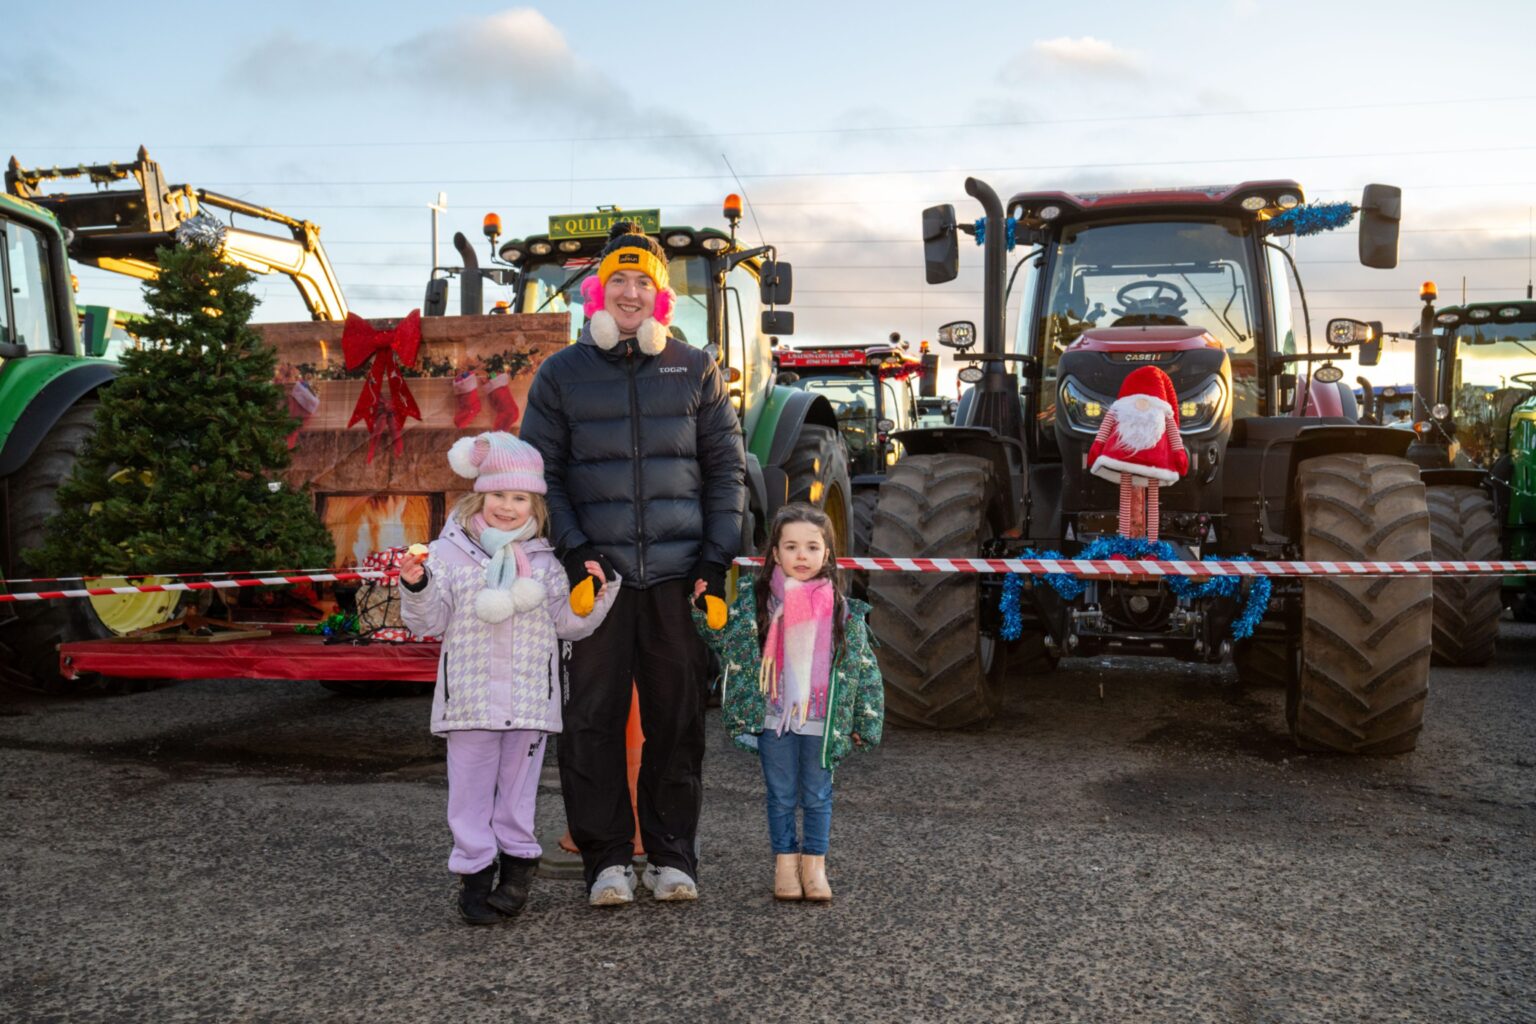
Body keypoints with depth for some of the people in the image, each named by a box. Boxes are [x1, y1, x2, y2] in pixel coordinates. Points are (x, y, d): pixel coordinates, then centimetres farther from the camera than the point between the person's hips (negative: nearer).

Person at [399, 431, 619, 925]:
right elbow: (429, 621, 0)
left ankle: (517, 859, 24)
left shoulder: (545, 560, 6)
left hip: (530, 696, 1)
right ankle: (475, 871, 15)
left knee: (518, 783, 11)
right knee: (471, 788, 5)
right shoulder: (450, 553, 2)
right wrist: (416, 587, -17)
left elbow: (568, 623, 6)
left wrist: (595, 597, -9)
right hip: (470, 695, -1)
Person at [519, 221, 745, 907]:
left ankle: (671, 855, 17)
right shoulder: (561, 374, 8)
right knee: (594, 717, 0)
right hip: (598, 572, 0)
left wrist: (717, 561, 0)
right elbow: (542, 472, 6)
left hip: (679, 574, 1)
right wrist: (575, 551, -7)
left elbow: (726, 467, 10)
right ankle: (605, 857, 12)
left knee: (677, 718, 5)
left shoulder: (695, 370, 10)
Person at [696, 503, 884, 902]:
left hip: (821, 723, 0)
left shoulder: (843, 610, -1)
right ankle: (785, 862, 22)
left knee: (818, 796, 10)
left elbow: (863, 666, 4)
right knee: (781, 796, 10)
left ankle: (814, 864, 22)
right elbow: (720, 637, 4)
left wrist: (864, 721, 4)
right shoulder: (755, 600, -1)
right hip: (774, 719, 0)